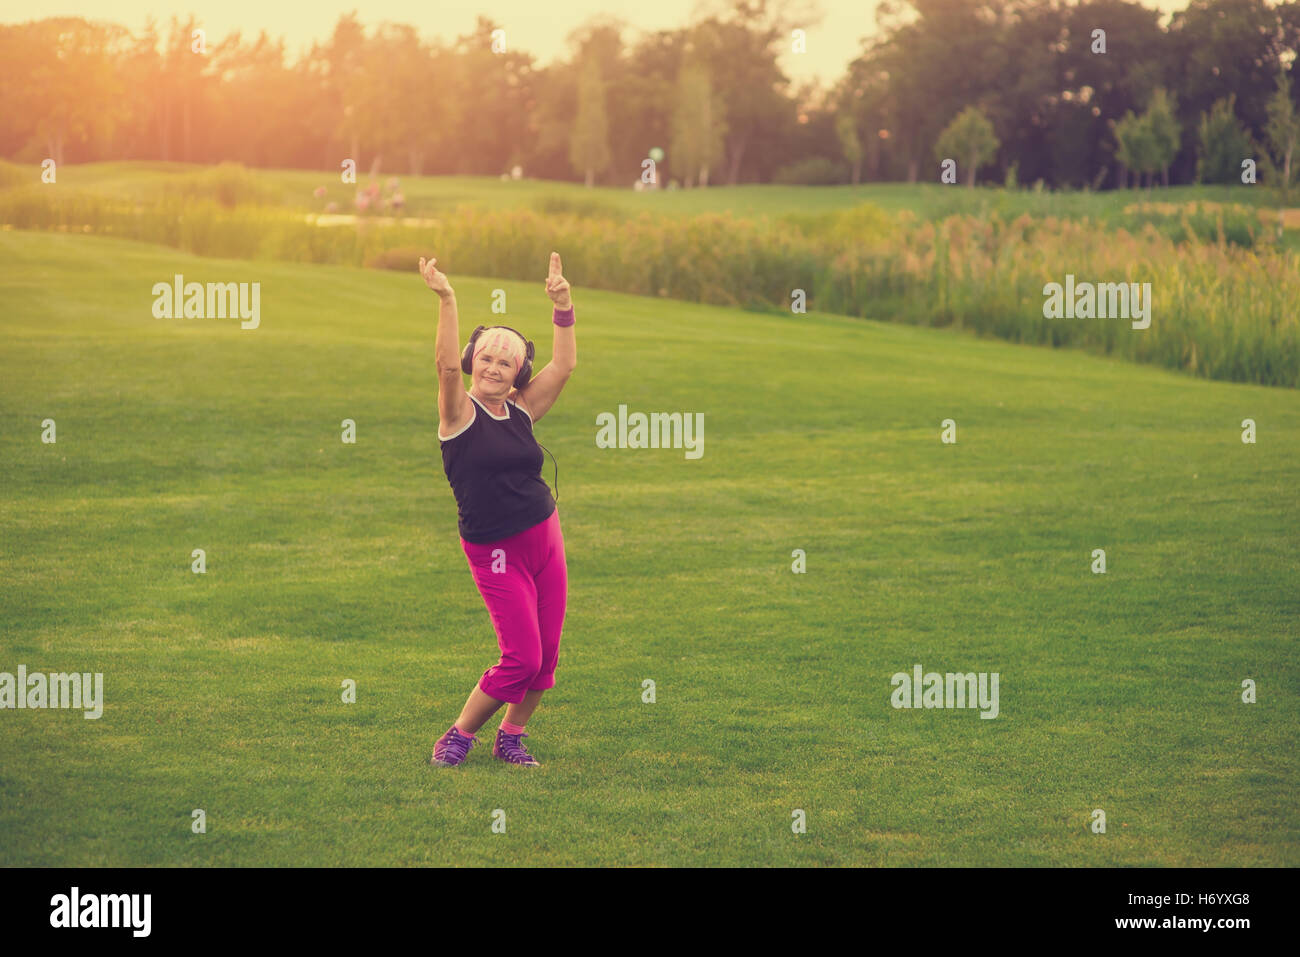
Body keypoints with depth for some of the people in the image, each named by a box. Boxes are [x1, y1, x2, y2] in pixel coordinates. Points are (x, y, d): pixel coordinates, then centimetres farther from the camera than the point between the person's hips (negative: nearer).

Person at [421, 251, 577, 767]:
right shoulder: (460, 412, -6)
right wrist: (446, 301, -34)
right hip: (495, 551, -6)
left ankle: (511, 737, 23)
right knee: (522, 658, -10)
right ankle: (459, 736, 8)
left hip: (545, 537, 6)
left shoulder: (521, 410, 9)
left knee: (546, 653, 4)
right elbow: (447, 364, -23)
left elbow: (564, 364, 6)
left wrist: (562, 307, -5)